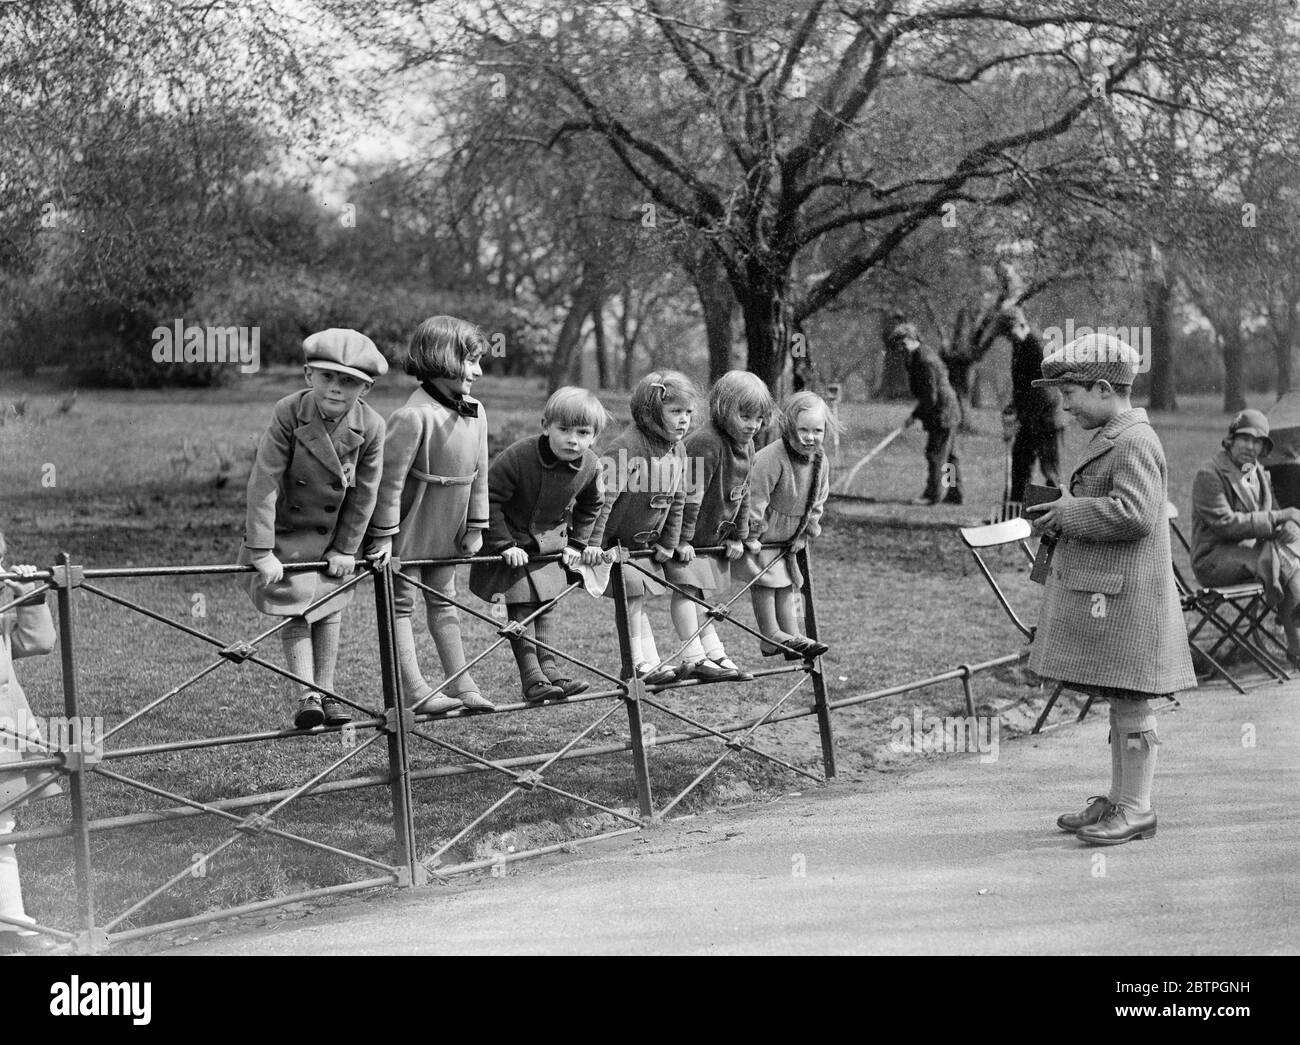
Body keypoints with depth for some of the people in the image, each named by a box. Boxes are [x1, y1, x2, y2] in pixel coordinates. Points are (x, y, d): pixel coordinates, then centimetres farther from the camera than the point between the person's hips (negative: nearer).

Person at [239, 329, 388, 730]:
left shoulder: (370, 427, -19)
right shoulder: (289, 414, -26)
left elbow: (364, 493, -8)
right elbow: (264, 483, -25)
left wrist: (346, 548, -5)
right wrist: (262, 551, -27)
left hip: (331, 534, 2)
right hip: (285, 530, -2)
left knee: (329, 610, 10)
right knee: (294, 612, -4)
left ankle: (326, 692, 21)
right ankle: (307, 696, 0)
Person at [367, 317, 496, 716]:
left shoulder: (475, 413, -1)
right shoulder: (414, 415, -24)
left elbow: (479, 473, 8)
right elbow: (391, 477, -21)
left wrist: (476, 526, 9)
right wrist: (384, 534, -17)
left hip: (447, 530, 7)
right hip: (408, 529, -7)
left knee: (443, 600, 16)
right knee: (401, 603, 2)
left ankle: (461, 685, 20)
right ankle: (414, 691, 2)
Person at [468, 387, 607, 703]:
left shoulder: (589, 466, -12)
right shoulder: (518, 457, -30)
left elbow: (590, 506, 10)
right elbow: (489, 499, -24)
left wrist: (577, 544, 5)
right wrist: (504, 545, -24)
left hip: (550, 542, 5)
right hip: (513, 547, -5)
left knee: (544, 608, 12)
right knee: (521, 609, -6)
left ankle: (549, 670, 20)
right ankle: (533, 679, -2)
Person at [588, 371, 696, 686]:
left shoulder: (677, 451, -1)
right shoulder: (626, 447, -27)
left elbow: (677, 501, 10)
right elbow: (602, 497, -29)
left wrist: (668, 543, 7)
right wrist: (593, 546, -29)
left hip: (644, 542, 7)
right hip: (613, 541, -7)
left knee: (637, 601, 10)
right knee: (631, 600, -7)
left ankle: (650, 662, 12)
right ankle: (639, 663, 2)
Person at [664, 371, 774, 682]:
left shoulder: (746, 446, 2)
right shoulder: (706, 443, -27)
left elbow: (742, 493, 11)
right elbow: (691, 495, -26)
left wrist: (738, 536, 10)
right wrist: (682, 540, -24)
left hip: (712, 535, 9)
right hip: (684, 535, -9)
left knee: (698, 593, 14)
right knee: (686, 589, -12)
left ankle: (715, 655, 15)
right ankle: (694, 659, -13)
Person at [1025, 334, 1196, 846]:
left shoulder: (1135, 442, -15)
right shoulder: (1110, 439, 17)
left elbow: (1133, 514, -26)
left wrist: (1067, 513, -16)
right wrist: (1060, 515, 11)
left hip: (1125, 596, -10)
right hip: (1100, 592, 10)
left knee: (1130, 702, -3)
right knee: (1119, 702, 15)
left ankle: (1136, 809, 3)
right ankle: (1117, 799, 23)